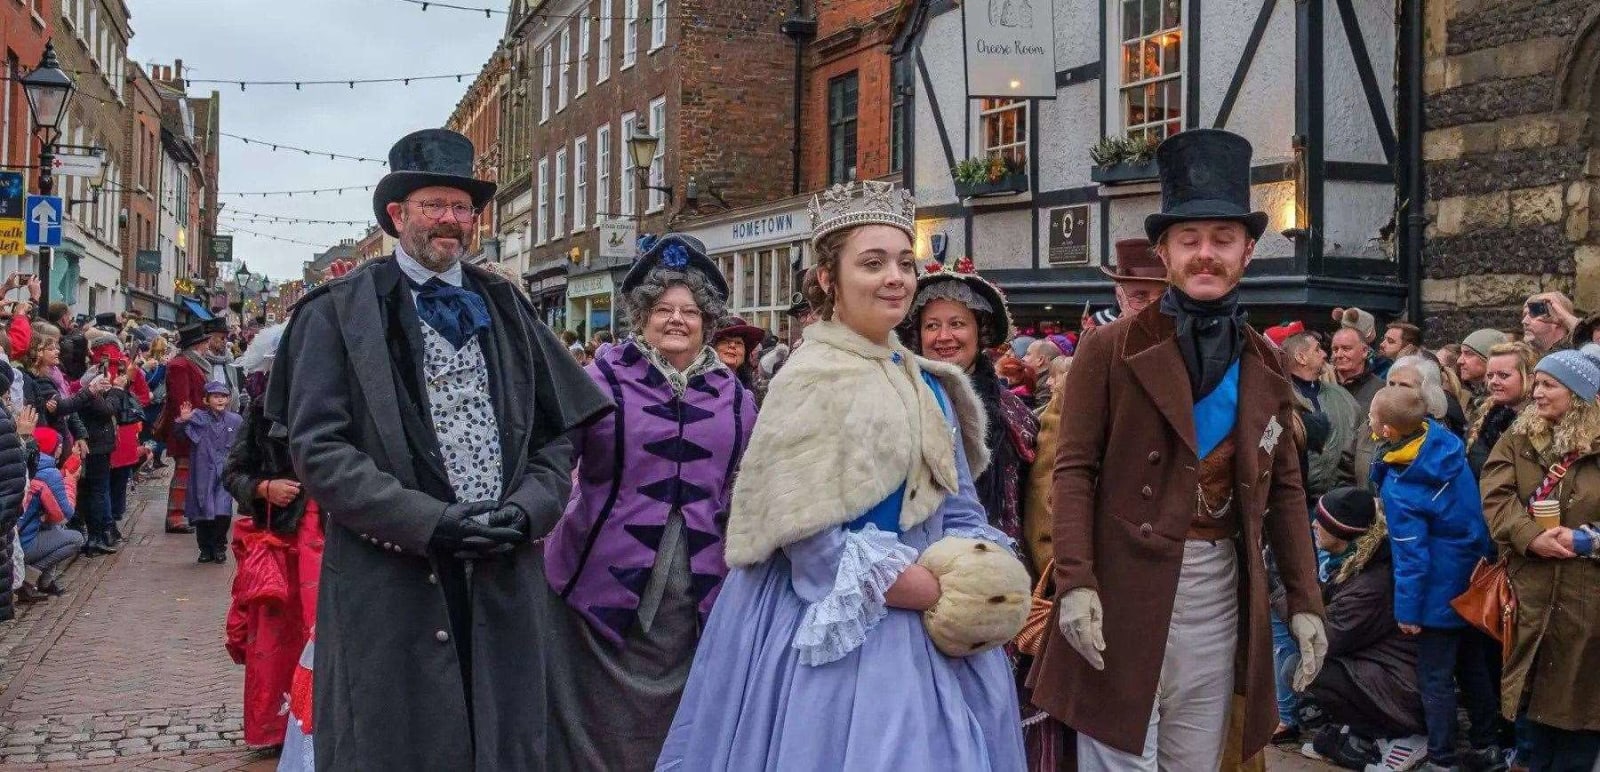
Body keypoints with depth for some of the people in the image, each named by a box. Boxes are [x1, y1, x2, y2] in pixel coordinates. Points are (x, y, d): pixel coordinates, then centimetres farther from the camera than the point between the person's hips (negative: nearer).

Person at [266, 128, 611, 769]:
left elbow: (559, 432, 13)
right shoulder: (341, 312, 2)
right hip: (391, 582, -3)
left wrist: (526, 508, -6)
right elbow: (317, 449, -7)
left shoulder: (506, 309, 15)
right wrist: (429, 522, -15)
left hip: (507, 578, 4)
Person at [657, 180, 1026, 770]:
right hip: (836, 628, -7)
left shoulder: (927, 385, 8)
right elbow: (816, 548, -19)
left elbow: (957, 506, 13)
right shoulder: (810, 381, -14)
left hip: (927, 631, 7)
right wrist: (947, 596, -18)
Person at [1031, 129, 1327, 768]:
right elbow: (1074, 470, -8)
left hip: (1222, 587, 5)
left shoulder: (1263, 364, 10)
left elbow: (1283, 488, 13)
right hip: (1125, 582, -4)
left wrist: (1304, 601, 7)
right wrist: (1075, 581, -18)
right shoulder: (1111, 349, -4)